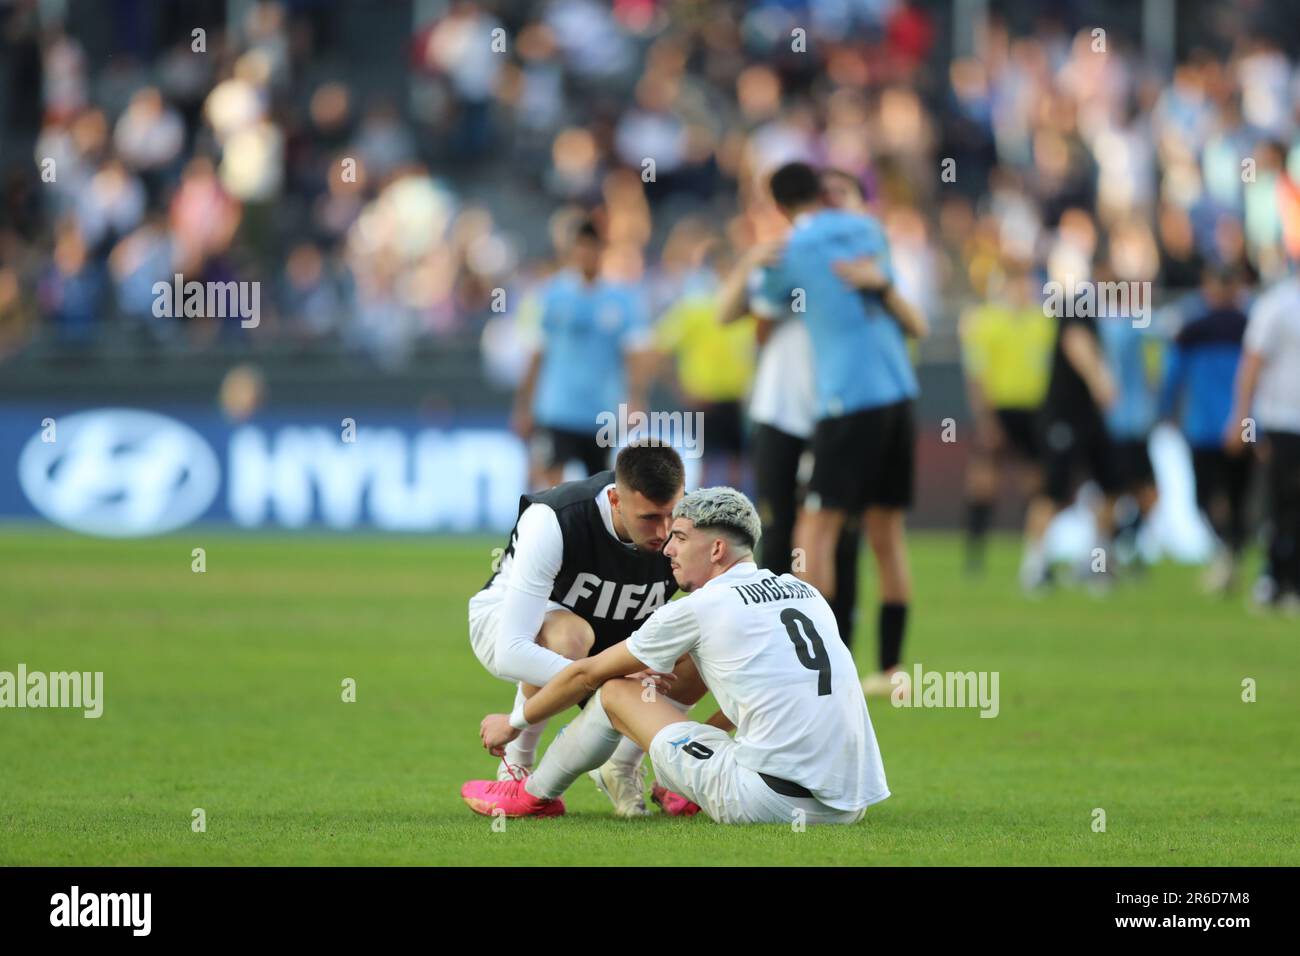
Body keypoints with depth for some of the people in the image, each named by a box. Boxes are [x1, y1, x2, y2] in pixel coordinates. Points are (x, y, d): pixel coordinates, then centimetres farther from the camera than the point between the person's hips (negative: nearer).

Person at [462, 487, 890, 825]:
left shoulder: (698, 610, -1)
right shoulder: (806, 593, 15)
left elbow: (587, 674, 12)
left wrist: (514, 722, 27)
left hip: (773, 802, -6)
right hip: (855, 801, 6)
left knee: (616, 692, 12)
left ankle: (535, 795, 33)